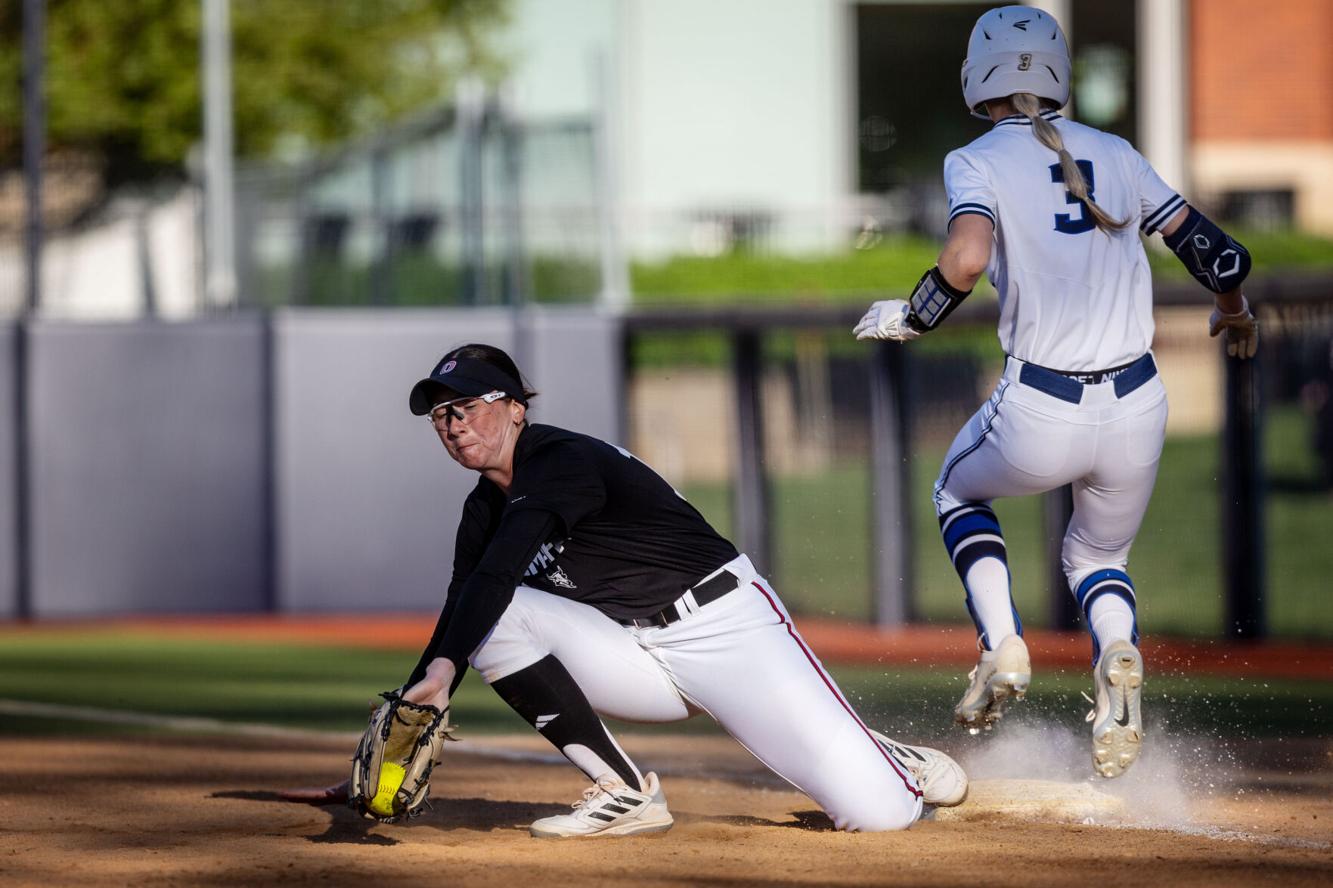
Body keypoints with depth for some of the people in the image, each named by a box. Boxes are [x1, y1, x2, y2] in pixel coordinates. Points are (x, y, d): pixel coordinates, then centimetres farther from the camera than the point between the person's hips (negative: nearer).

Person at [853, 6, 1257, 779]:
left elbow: (967, 259, -22)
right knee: (1099, 558, 28)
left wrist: (909, 320, -4)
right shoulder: (1115, 154, 9)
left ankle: (1003, 646, 8)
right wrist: (1235, 311, 30)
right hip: (1137, 410, 3)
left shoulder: (978, 163, -3)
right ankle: (1119, 656, -6)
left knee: (960, 491, 31)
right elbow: (1214, 251, 8)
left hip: (1041, 415, -3)